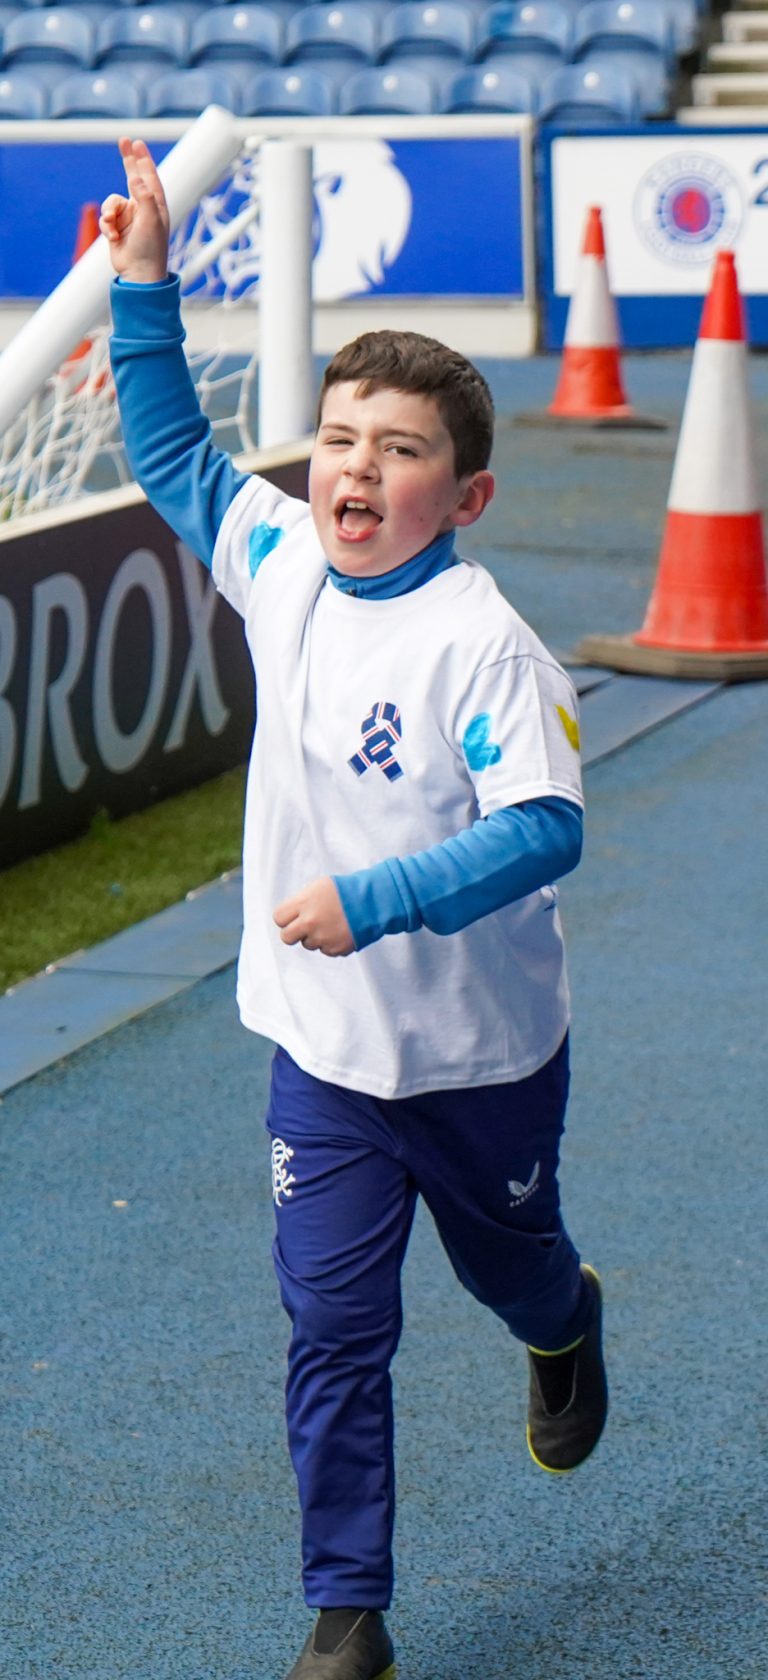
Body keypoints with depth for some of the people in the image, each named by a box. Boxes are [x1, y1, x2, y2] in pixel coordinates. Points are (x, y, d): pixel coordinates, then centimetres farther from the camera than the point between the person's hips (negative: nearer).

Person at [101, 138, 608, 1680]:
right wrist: (143, 287, 3)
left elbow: (545, 826, -29)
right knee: (333, 1330, 0)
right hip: (324, 1044, 4)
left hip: (480, 1049, -3)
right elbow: (173, 455, 10)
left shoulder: (480, 641, -23)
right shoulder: (278, 562, -5)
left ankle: (566, 1331, 60)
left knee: (505, 1264, 23)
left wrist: (374, 898, -35)